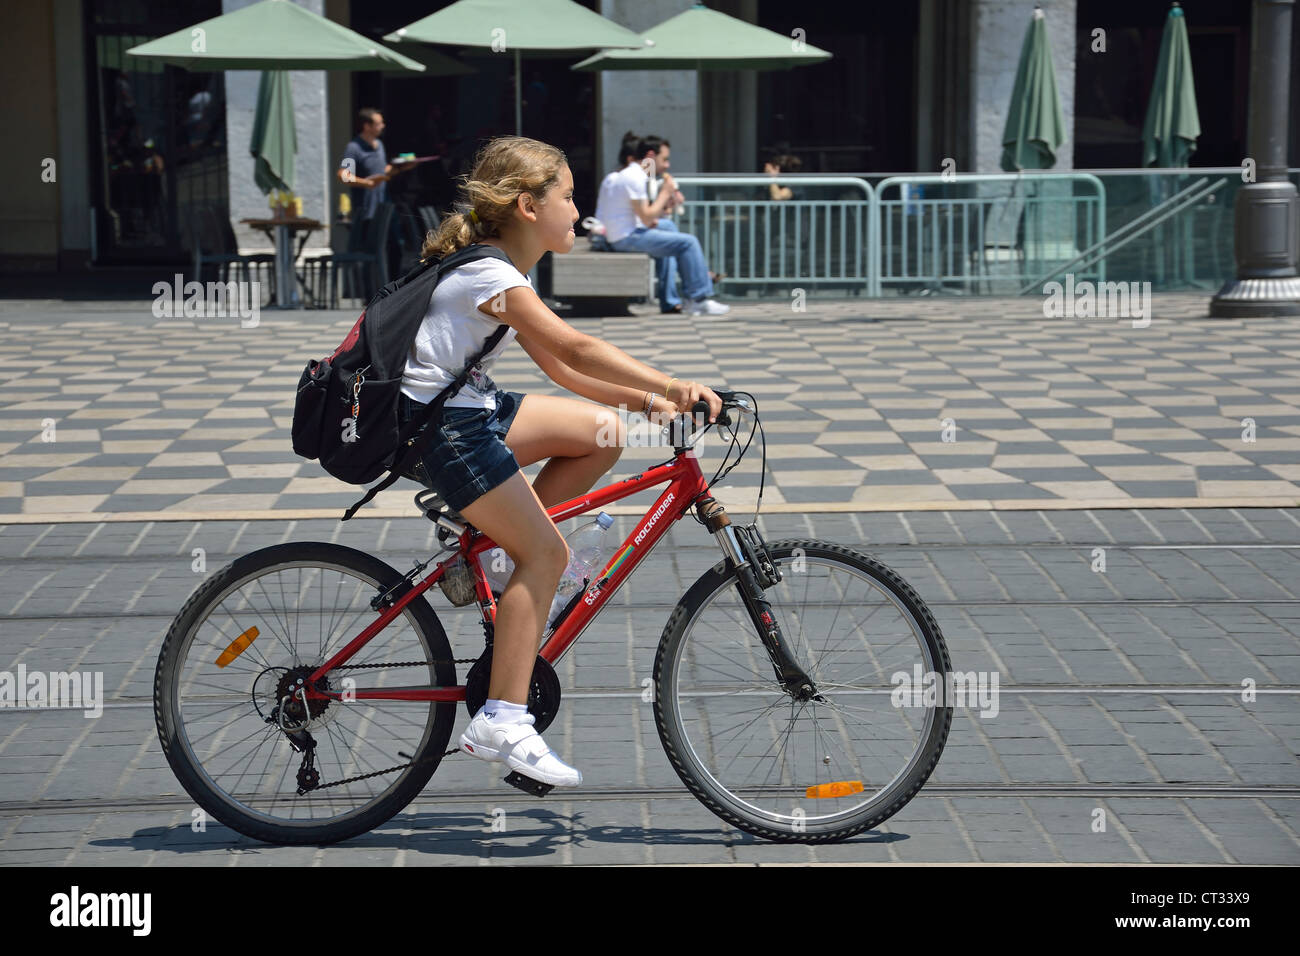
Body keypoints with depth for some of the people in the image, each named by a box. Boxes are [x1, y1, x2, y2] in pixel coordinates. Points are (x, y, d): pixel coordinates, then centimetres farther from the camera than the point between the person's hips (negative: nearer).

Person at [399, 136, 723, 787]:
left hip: (473, 409, 10)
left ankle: (497, 537, 10)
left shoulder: (501, 273, 13)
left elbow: (561, 370, 13)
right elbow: (576, 349, -30)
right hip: (438, 426, -10)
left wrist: (645, 398, 3)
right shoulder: (490, 277, -19)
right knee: (545, 552, -13)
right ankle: (500, 724, -13)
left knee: (604, 433, 4)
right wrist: (673, 384, -35)